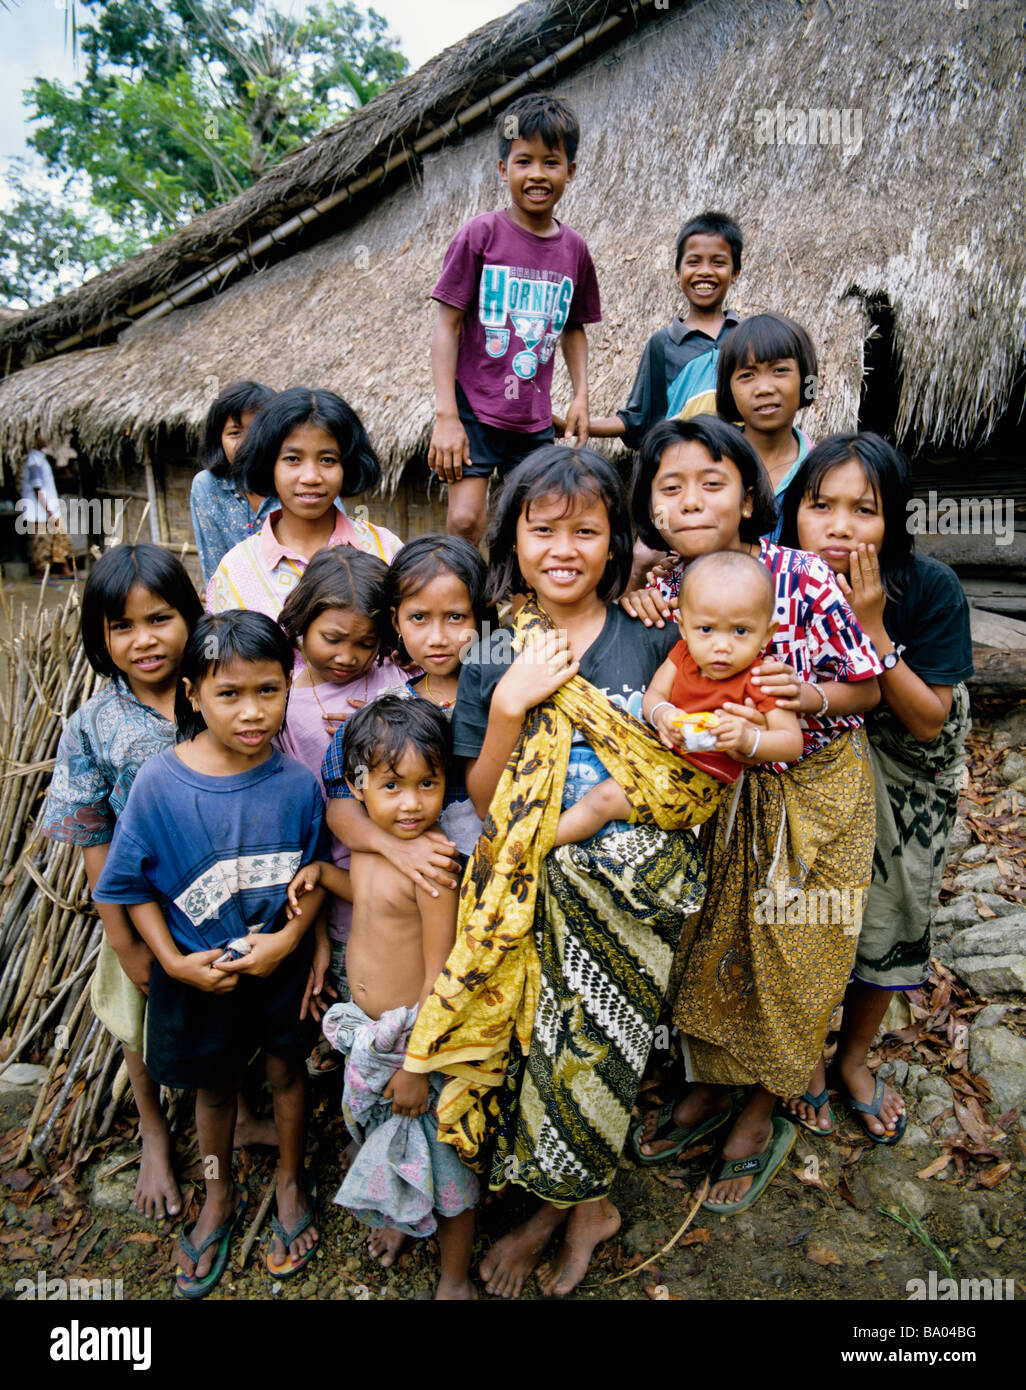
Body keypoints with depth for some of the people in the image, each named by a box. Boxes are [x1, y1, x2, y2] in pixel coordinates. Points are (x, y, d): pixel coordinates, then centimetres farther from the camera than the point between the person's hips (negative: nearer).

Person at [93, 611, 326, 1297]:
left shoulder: (297, 783, -19)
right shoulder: (160, 783, -22)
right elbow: (131, 882, -10)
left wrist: (290, 939, -17)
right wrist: (174, 961, -13)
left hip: (281, 961, 0)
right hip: (198, 972, 0)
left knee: (287, 1069, 22)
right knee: (214, 1085, 23)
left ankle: (291, 1181, 51)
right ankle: (221, 1197, 51)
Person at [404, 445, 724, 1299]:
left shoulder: (650, 641, -4)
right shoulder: (493, 661, -2)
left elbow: (686, 778, 1)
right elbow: (487, 803, -4)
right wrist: (510, 705, -18)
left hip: (632, 893, -1)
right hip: (536, 898, 1)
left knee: (593, 1049, 8)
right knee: (540, 1043, 9)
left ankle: (574, 1200, 38)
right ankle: (579, 1201, 39)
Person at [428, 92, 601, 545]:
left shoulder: (573, 248, 6)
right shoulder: (480, 234, -6)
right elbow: (447, 325, -8)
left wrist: (581, 394, 3)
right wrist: (445, 415, -15)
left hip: (535, 420, 4)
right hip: (473, 408, -4)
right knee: (465, 522, -12)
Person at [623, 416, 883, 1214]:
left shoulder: (805, 580, -22)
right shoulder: (664, 590, -11)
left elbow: (868, 687, -10)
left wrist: (810, 696, -31)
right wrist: (636, 608, -16)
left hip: (811, 791, -3)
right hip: (711, 791, 4)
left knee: (790, 955, 11)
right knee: (703, 945, 15)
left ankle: (764, 1116, 37)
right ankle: (708, 1088, 43)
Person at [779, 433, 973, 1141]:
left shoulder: (931, 589, -24)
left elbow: (929, 722, -21)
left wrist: (870, 627, -34)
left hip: (905, 783, 0)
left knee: (890, 919, 11)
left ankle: (854, 1057, 39)